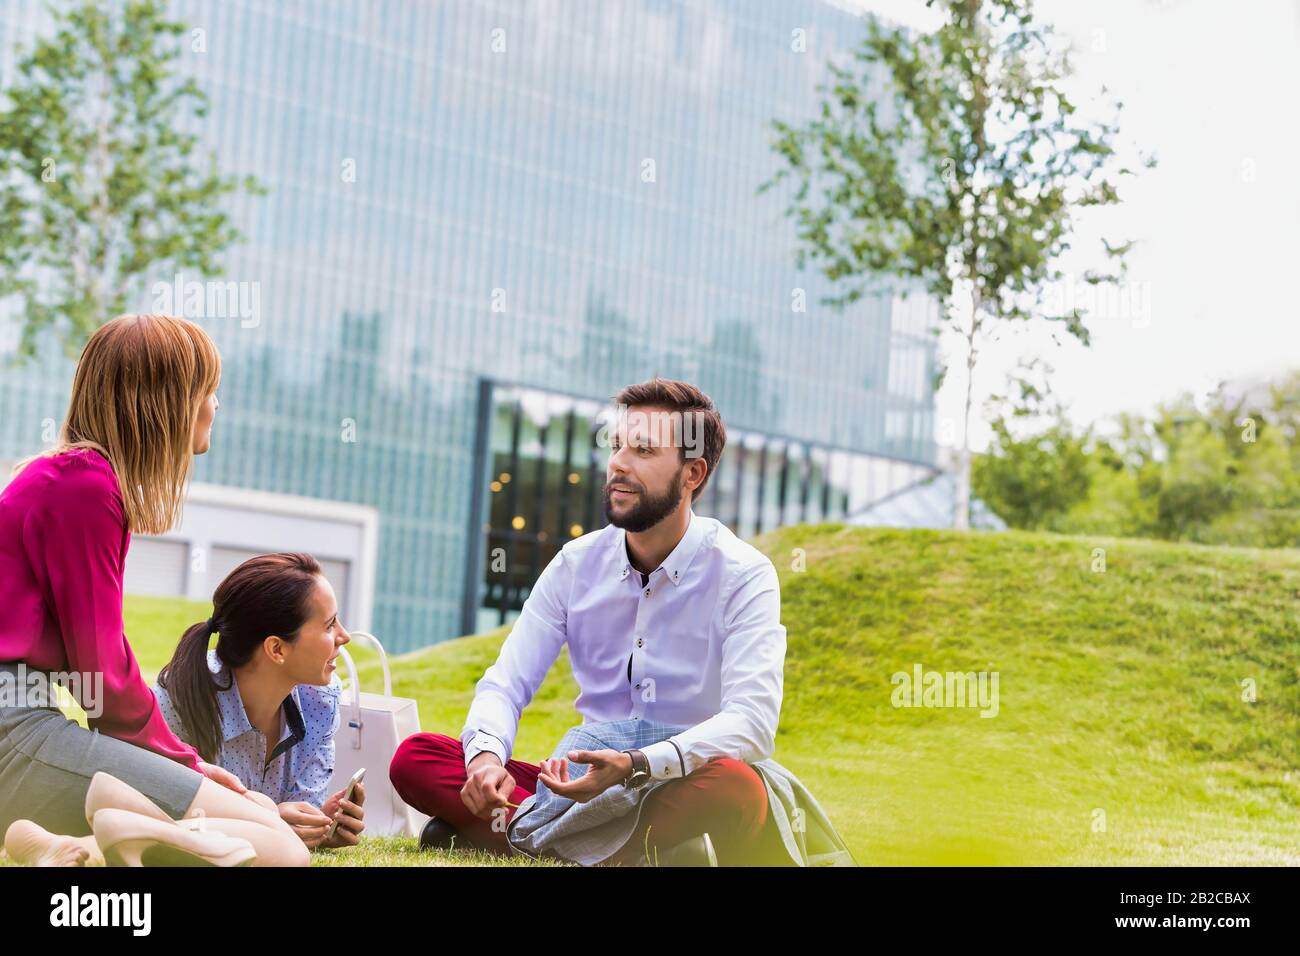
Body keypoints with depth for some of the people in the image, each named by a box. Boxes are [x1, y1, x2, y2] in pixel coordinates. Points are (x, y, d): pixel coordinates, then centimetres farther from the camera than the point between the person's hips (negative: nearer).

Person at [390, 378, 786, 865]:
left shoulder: (742, 576, -9)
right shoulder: (577, 565, 5)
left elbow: (752, 721, -21)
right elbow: (506, 683, 0)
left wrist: (636, 765, -37)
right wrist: (486, 754, -24)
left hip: (688, 788, -4)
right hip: (590, 789, 4)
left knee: (735, 787, -39)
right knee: (413, 758, -14)